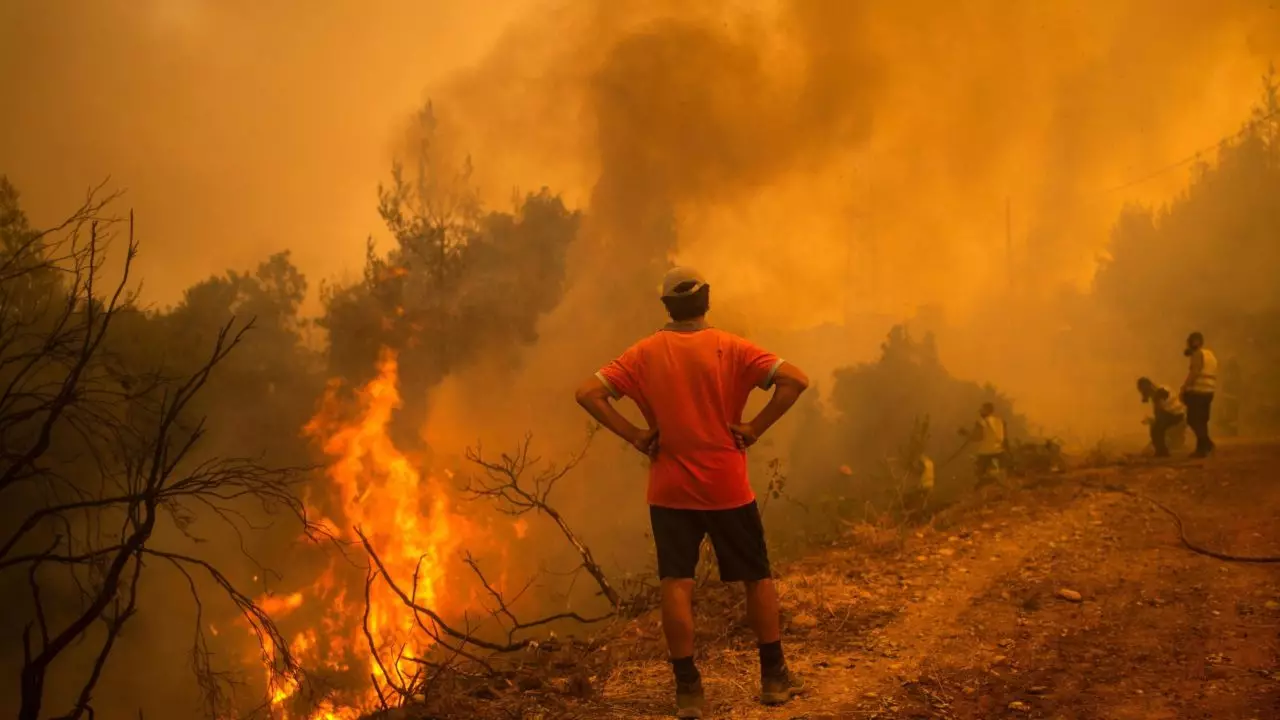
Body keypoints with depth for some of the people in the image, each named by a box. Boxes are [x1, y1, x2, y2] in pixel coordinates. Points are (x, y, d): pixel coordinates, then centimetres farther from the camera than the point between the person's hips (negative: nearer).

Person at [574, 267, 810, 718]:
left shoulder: (645, 353, -2)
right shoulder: (730, 348, -6)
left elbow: (588, 394, -9)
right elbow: (794, 380, -18)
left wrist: (635, 436, -6)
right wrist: (755, 428, -11)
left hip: (670, 490, 1)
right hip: (727, 487, 0)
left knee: (676, 584, 4)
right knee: (758, 578, 13)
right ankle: (774, 677, 20)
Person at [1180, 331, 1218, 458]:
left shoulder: (1198, 354, -8)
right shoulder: (1210, 355, 22)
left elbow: (1194, 372, -17)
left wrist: (1184, 388, -13)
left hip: (1198, 391, -10)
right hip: (1208, 392, 10)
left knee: (1193, 420, -7)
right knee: (1201, 420, 12)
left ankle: (1206, 444, -11)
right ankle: (1202, 448, 10)